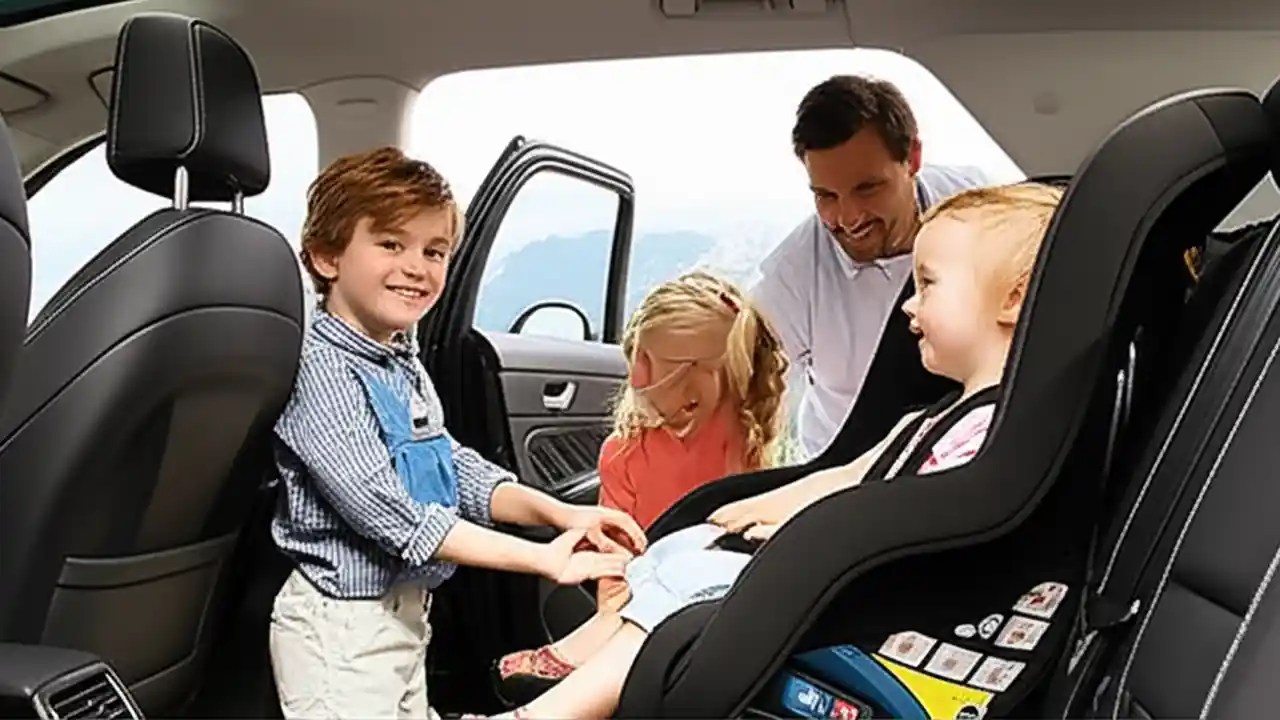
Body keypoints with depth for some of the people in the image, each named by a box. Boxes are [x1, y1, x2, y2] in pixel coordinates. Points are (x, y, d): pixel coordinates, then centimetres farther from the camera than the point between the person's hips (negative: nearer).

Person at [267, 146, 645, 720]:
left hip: (404, 609, 9)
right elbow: (390, 516, -27)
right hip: (340, 623, -9)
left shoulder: (404, 362, 6)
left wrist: (559, 513, -4)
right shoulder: (319, 368, -22)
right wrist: (543, 559, -24)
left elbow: (453, 466, 11)